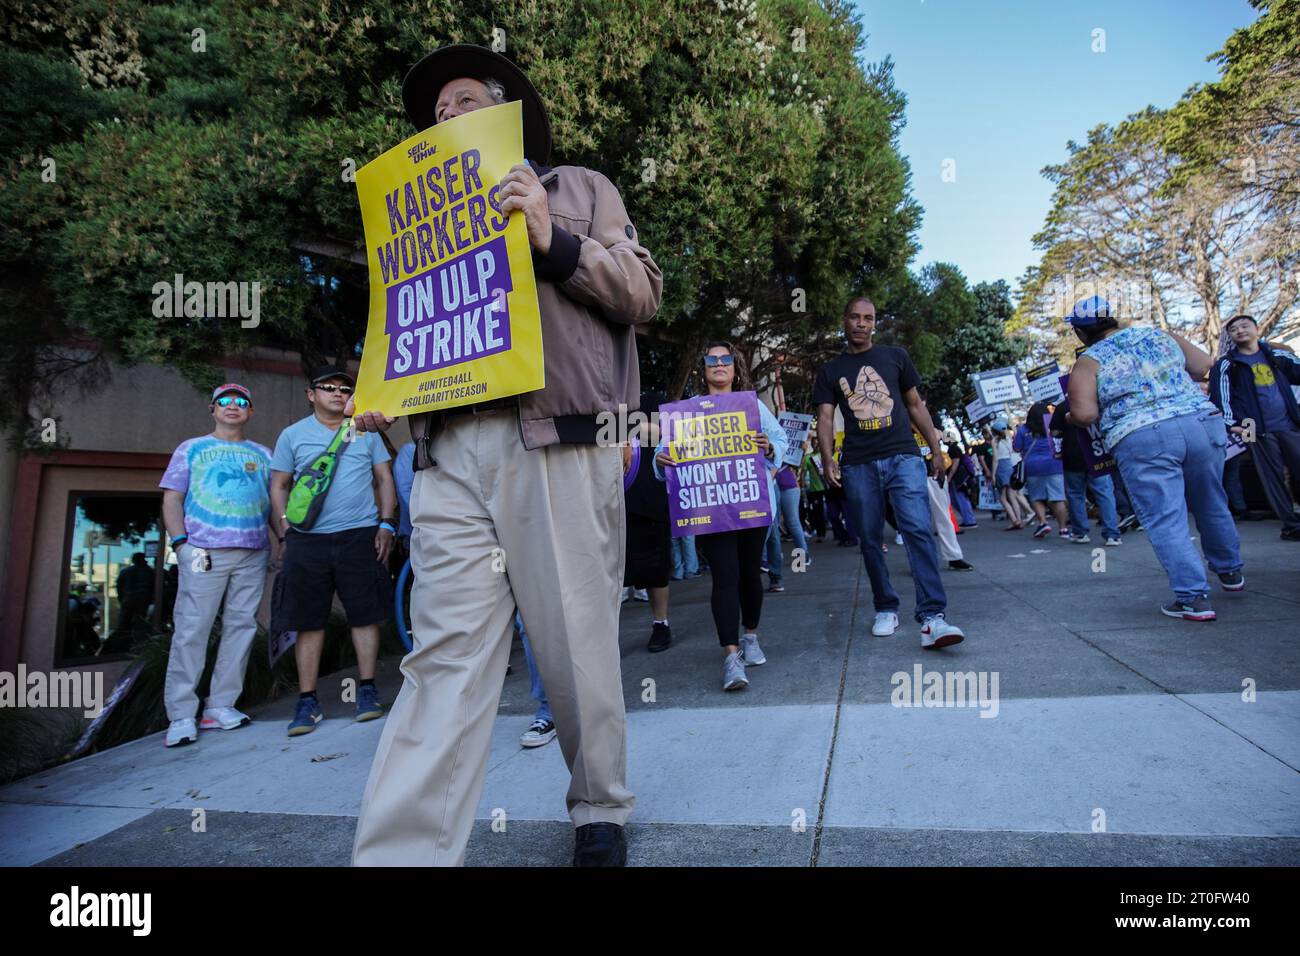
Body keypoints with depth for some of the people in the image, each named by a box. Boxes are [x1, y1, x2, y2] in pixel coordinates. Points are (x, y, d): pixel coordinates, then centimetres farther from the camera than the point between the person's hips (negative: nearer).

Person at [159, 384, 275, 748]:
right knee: (191, 629, -6)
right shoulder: (192, 449, 13)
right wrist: (181, 542, -6)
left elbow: (275, 501, 17)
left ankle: (220, 706, 12)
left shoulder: (262, 454, 19)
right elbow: (172, 499, 6)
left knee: (241, 626, 3)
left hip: (253, 554, 3)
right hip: (204, 552, -3)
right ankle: (181, 715, 2)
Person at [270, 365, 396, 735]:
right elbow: (279, 486, 12)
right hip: (307, 539, 0)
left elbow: (384, 478, 11)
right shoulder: (293, 435, 10)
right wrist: (287, 531, 1)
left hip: (360, 535, 0)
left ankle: (366, 690, 15)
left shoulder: (365, 430, 11)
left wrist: (386, 523, 0)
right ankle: (308, 701, 14)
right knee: (309, 621, 4)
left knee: (366, 615, 2)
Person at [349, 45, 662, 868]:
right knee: (448, 655, -3)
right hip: (451, 452, 4)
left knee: (578, 644, 3)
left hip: (560, 443, -3)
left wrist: (554, 240, -5)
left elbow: (643, 292, 7)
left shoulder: (579, 187, 19)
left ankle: (601, 809, 25)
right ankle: (403, 854, 1)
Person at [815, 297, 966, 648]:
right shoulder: (831, 371, 12)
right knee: (870, 539, 5)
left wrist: (936, 450, 11)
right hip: (858, 465, 1)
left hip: (903, 457, -1)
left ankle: (932, 617, -16)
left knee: (919, 531, -14)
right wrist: (828, 459, -14)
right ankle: (886, 608, 19)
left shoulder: (896, 356, 13)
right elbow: (825, 418, 2)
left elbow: (915, 405, 16)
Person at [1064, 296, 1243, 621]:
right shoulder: (1161, 334, 15)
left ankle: (1193, 598, 2)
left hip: (1142, 440, -5)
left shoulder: (1088, 362, 1)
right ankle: (1230, 571, 44)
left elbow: (1084, 414, -11)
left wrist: (1069, 417, 10)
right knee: (1212, 505, 24)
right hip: (1203, 422, 6)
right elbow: (1203, 365, 20)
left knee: (1166, 521, 3)